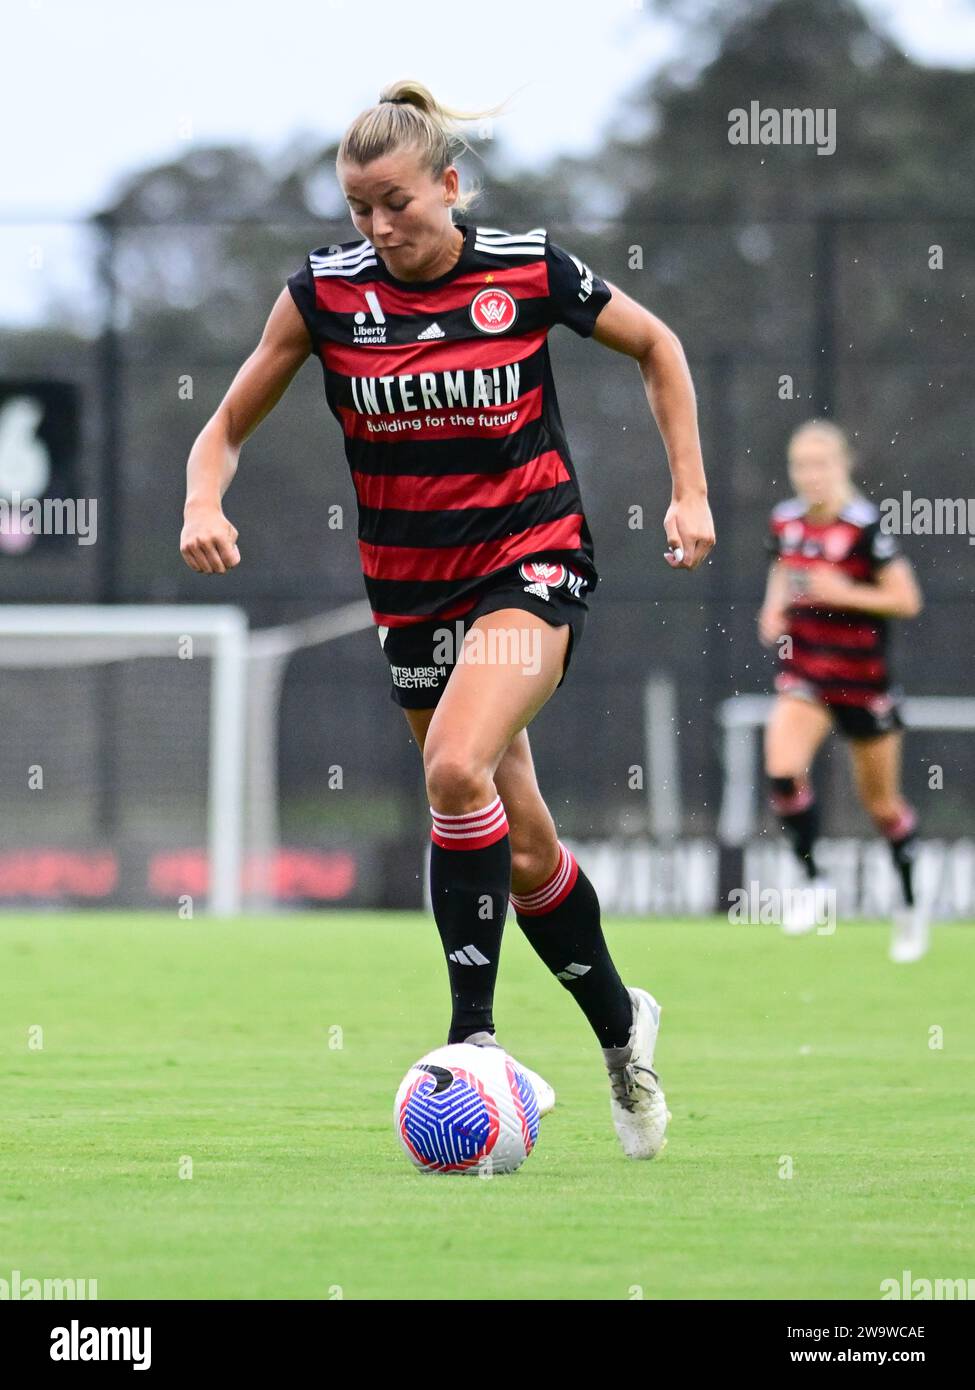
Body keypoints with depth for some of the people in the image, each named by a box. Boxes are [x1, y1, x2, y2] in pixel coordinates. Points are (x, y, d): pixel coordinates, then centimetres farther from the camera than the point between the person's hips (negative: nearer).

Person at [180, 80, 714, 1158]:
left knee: (457, 767, -29)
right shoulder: (324, 292, -6)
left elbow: (655, 346, 7)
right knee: (521, 846, 9)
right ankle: (620, 1027, 32)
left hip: (533, 562, -3)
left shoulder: (529, 271, -10)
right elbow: (226, 429, 2)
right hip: (413, 591, 3)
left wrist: (690, 491, 2)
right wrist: (204, 506, -19)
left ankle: (473, 1030, -21)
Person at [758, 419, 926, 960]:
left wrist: (844, 594, -24)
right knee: (782, 769, -21)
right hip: (805, 673, 4)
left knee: (881, 803, 10)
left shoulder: (865, 526, -17)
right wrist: (775, 608, 1)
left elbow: (907, 600, -16)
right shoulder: (784, 521, 0)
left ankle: (911, 906, 30)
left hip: (864, 680, -4)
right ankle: (812, 881, -4)